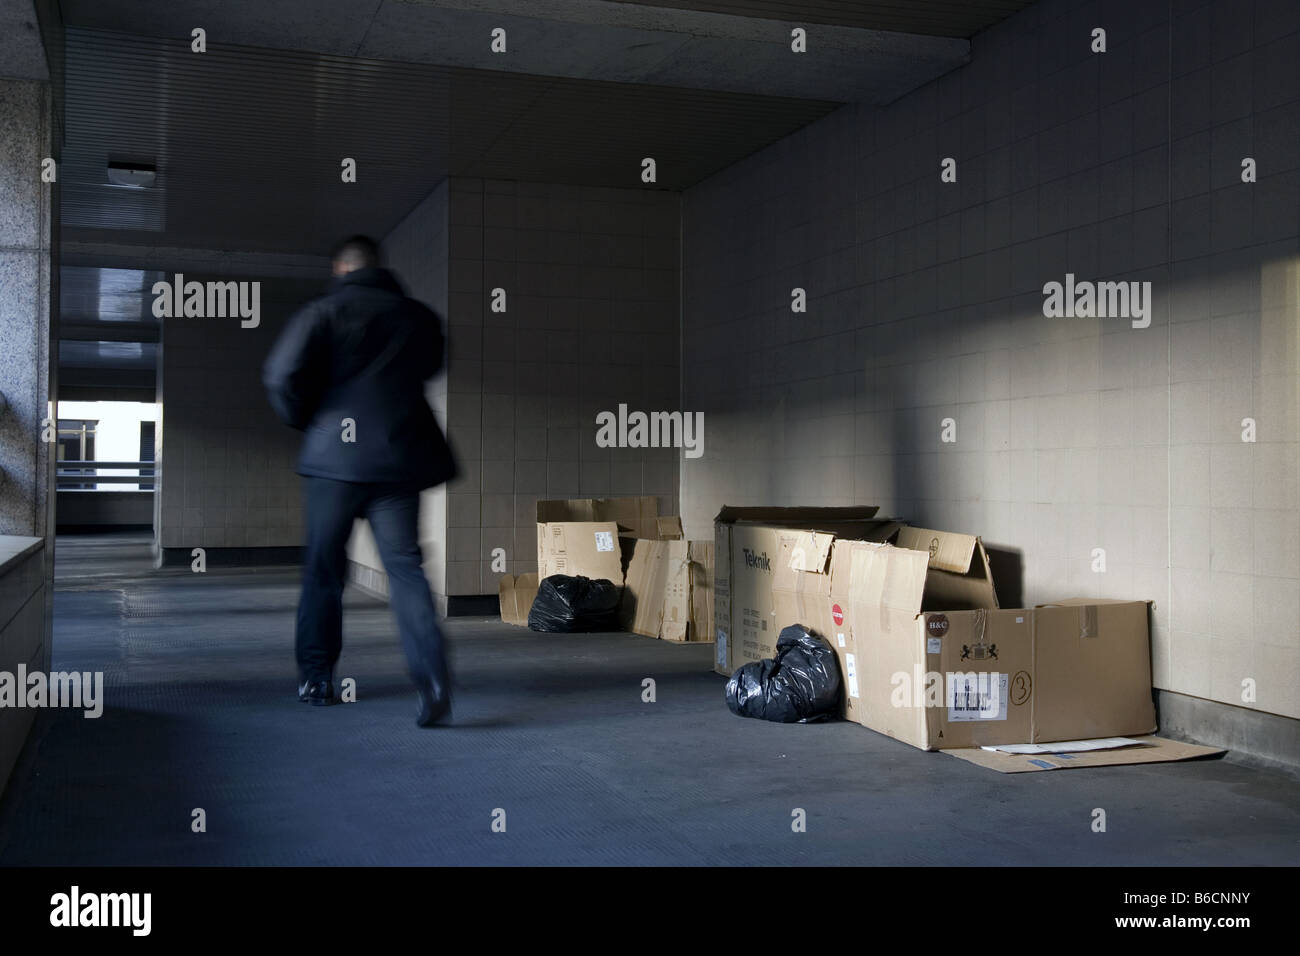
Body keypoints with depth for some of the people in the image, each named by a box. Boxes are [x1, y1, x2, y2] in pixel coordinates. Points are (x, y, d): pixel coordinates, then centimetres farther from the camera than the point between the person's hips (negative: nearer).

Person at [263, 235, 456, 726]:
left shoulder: (325, 311, -1)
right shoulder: (419, 317, 9)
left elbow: (282, 376, -10)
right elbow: (429, 370, 21)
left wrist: (305, 419, 6)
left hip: (334, 452, -2)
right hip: (400, 456, 2)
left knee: (323, 567, 11)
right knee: (404, 565, -1)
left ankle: (315, 678, 19)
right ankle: (432, 677, -17)